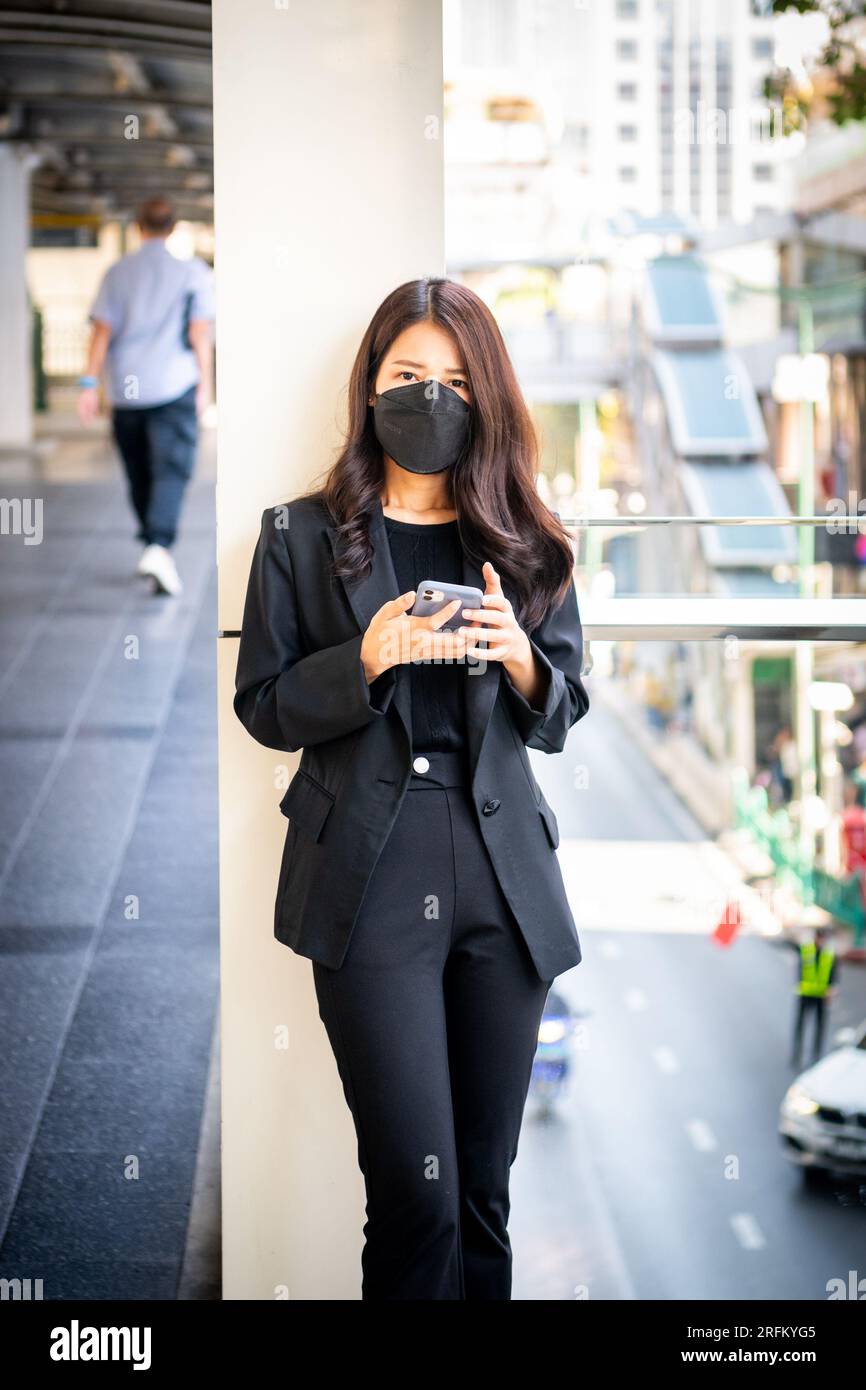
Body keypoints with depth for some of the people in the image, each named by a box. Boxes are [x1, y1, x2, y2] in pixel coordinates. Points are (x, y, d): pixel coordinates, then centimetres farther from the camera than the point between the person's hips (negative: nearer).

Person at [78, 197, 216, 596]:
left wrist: (90, 383, 2)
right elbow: (200, 332, -3)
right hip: (174, 385, -3)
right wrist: (205, 382, 4)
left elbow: (102, 330, 1)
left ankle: (152, 545, 25)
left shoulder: (117, 272, 6)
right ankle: (159, 545, -28)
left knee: (139, 473, 15)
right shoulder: (192, 271, 0)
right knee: (171, 470, -10)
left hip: (126, 388, 3)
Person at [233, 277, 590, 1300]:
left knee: (484, 1183, 7)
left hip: (504, 877, 3)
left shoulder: (523, 543, 12)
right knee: (415, 1182, -9)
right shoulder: (301, 536, 6)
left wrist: (518, 659, -8)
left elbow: (561, 718, 13)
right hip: (369, 879, -3)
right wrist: (367, 658, -14)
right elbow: (263, 707, 3)